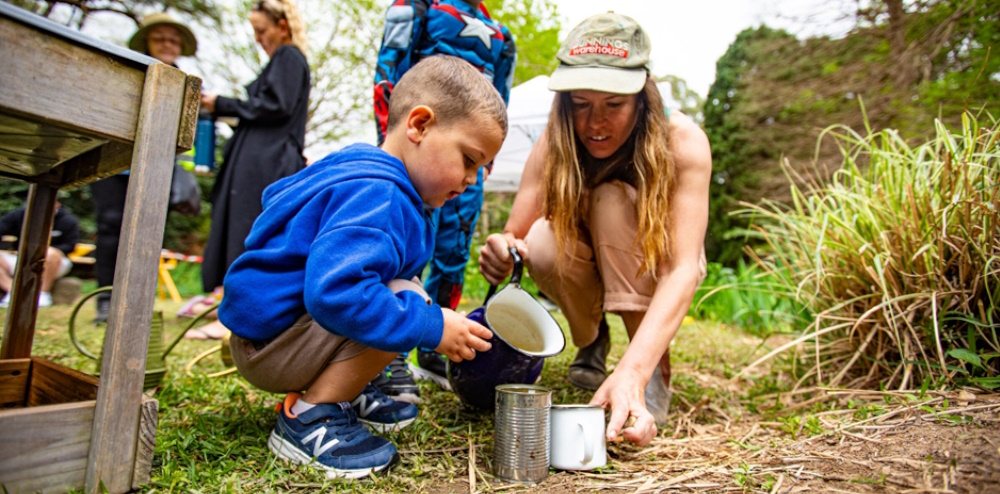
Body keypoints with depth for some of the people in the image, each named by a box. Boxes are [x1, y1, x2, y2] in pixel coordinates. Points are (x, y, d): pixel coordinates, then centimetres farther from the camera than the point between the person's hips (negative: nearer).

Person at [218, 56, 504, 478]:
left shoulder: (356, 165, 9)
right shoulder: (377, 199, -28)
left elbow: (277, 195, 24)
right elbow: (333, 291, -42)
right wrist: (432, 327, -33)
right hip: (267, 344, -11)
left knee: (404, 293, 18)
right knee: (405, 298, -30)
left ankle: (347, 392, 14)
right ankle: (308, 417, -14)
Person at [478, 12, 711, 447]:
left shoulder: (682, 142, -29)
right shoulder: (555, 145, -22)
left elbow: (684, 269, -38)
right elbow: (513, 235, -24)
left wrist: (631, 371, -51)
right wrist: (501, 253, -50)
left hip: (656, 273, -1)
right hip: (595, 272, 2)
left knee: (613, 199, -32)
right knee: (542, 243, -32)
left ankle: (656, 370, -21)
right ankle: (591, 340, 0)